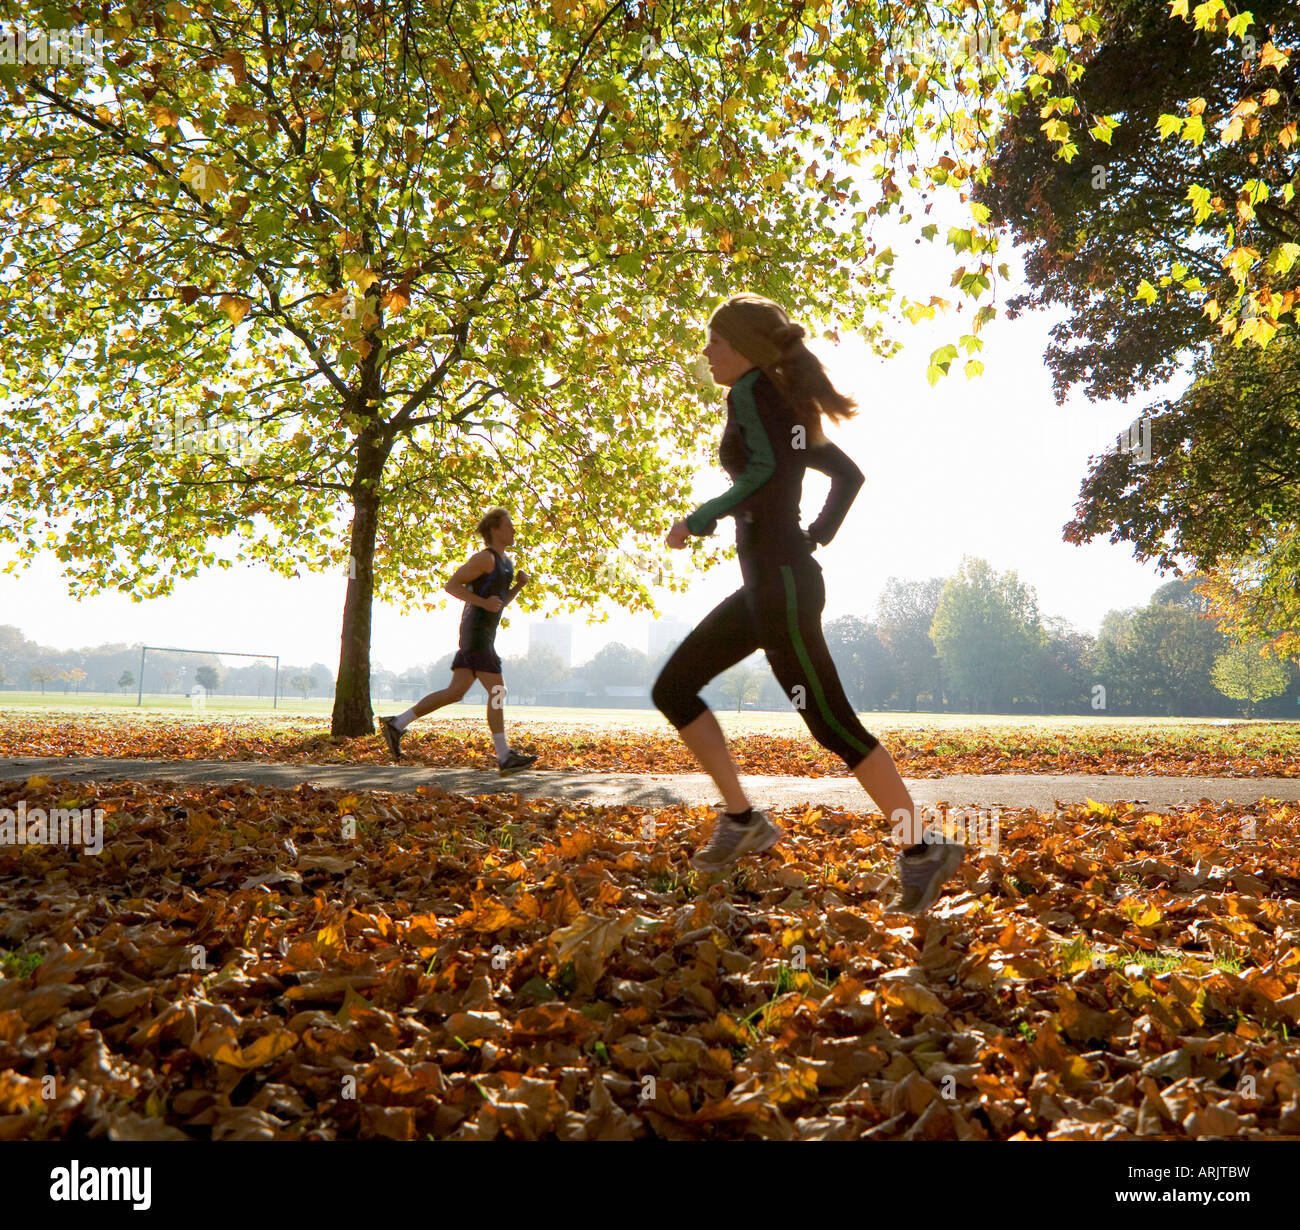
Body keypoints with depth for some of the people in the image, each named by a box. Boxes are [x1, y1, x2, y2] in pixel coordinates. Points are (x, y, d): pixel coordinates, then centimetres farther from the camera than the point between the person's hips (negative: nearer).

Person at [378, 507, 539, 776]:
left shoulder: (504, 562, 21)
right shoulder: (485, 558, -9)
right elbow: (451, 585, -13)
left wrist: (519, 585, 13)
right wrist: (484, 602, -20)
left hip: (483, 636, 10)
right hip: (476, 635, -10)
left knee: (454, 692, 8)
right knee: (497, 691, -10)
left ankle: (396, 724, 12)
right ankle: (504, 757, -8)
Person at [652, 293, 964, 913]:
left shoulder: (751, 391, -7)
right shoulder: (788, 408, 19)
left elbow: (765, 471, -23)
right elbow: (848, 474, 25)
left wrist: (699, 520, -15)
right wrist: (816, 536, 21)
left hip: (782, 582, -10)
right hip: (767, 585, 10)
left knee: (832, 724, -6)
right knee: (672, 689, 11)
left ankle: (921, 850, 3)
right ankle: (742, 819, 13)